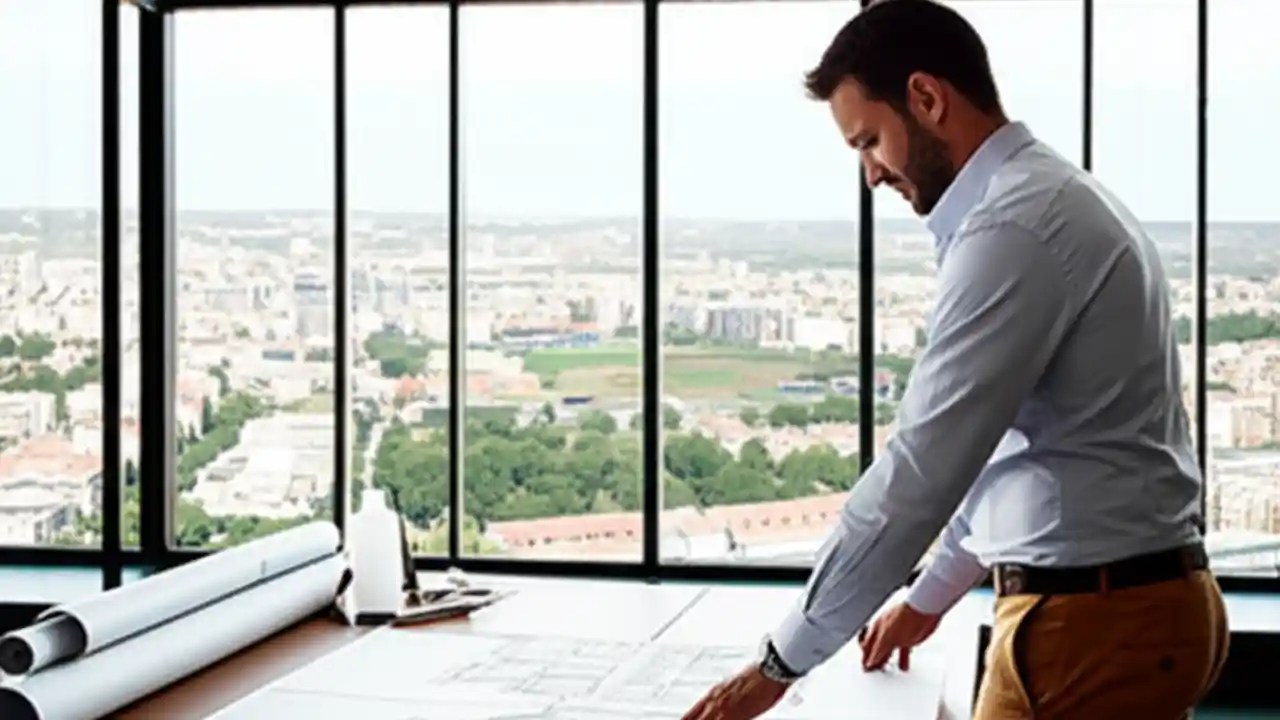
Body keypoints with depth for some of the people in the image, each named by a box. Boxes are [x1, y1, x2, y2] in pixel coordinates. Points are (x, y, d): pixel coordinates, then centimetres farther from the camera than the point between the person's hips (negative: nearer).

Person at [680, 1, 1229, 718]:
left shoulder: (1016, 224, -19)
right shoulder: (1055, 202, 14)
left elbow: (923, 466, -22)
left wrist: (782, 662, -15)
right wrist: (931, 596, 28)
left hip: (1091, 622, -10)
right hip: (1127, 604, 10)